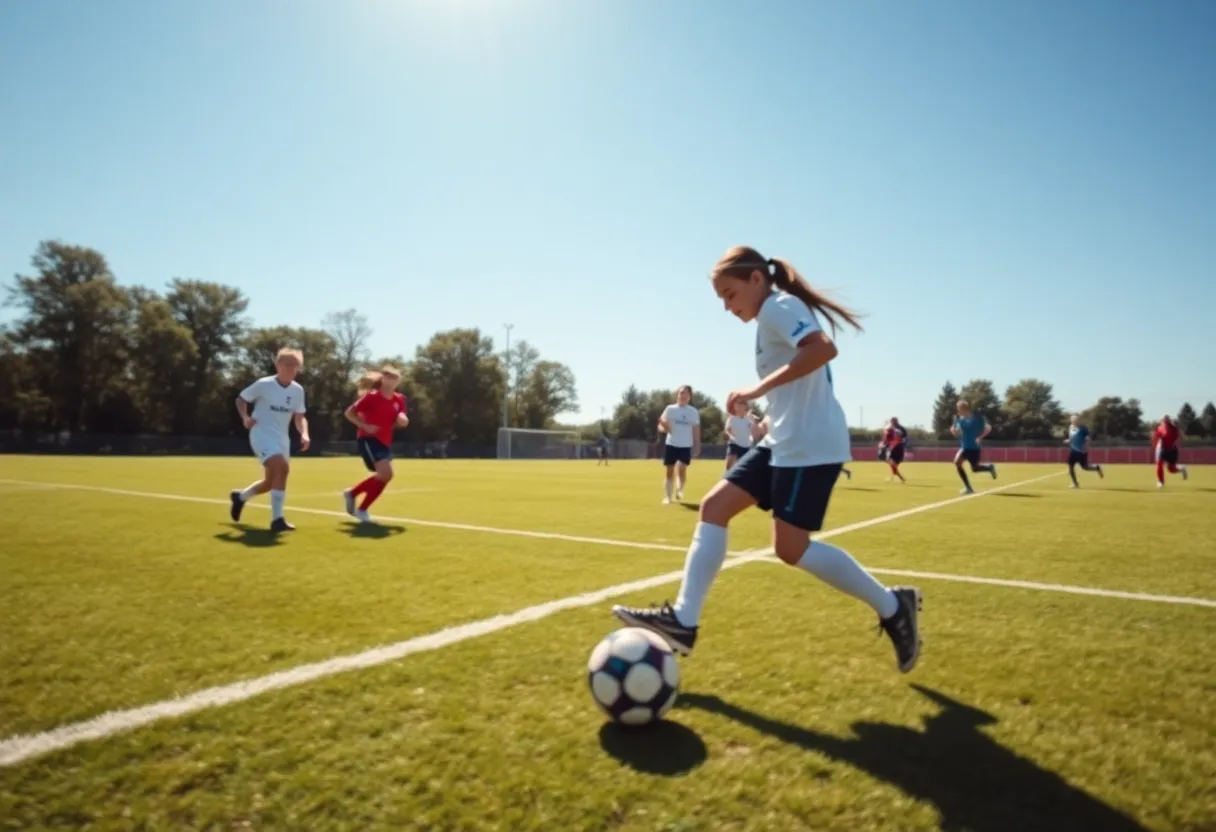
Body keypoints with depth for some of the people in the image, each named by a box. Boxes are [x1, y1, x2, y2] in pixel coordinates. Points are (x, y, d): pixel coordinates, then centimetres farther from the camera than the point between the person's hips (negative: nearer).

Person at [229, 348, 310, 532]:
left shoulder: (298, 390, 3)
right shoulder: (264, 384, -11)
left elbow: (299, 417, 11)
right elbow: (241, 399, 2)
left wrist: (304, 434, -7)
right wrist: (245, 418, -16)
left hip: (281, 438, 7)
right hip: (262, 434, -7)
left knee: (271, 481, 15)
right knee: (282, 468, -28)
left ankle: (240, 497, 46)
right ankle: (277, 519, -21)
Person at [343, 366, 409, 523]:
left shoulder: (399, 400, 5)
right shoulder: (372, 397, -12)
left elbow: (403, 422, 11)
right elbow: (349, 413, -9)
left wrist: (403, 419, -13)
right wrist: (365, 426, -21)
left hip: (384, 442, 8)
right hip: (369, 439, -8)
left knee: (383, 475, 16)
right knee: (386, 473, -20)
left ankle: (351, 493, 40)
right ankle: (362, 510, -5)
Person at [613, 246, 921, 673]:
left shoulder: (778, 307, -9)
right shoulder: (775, 315, 21)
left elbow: (824, 347, -27)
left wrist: (760, 387, -27)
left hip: (809, 445, -10)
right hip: (784, 442, 10)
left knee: (791, 548, -9)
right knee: (714, 506, 1)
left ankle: (891, 607, 10)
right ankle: (683, 621, -2)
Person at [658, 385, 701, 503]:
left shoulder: (693, 412, 4)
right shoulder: (670, 409, 0)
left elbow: (696, 430, 9)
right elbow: (661, 425, -2)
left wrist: (697, 446, 5)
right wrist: (664, 428, -25)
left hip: (686, 446, 0)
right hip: (671, 444, 0)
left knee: (682, 468, -19)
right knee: (670, 472, 5)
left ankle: (679, 489, 2)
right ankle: (667, 496, 13)